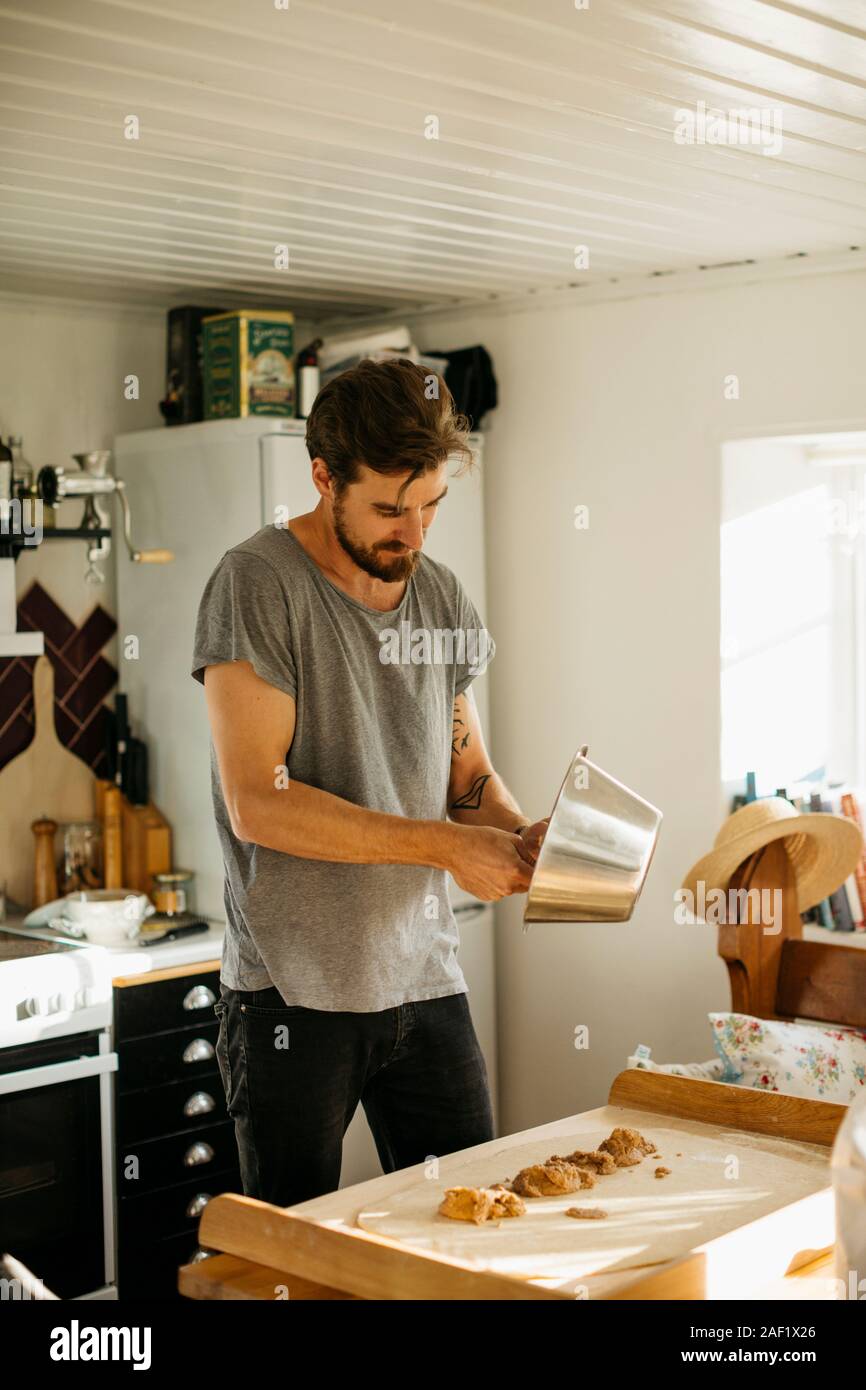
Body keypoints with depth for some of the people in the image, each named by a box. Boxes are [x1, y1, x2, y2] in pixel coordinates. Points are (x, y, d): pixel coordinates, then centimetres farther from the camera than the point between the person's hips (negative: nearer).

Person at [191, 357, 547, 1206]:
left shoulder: (443, 598, 9)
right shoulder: (257, 586, -10)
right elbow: (258, 803, -17)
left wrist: (520, 834, -5)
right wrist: (444, 844, -18)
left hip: (426, 980, 5)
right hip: (293, 992, -5)